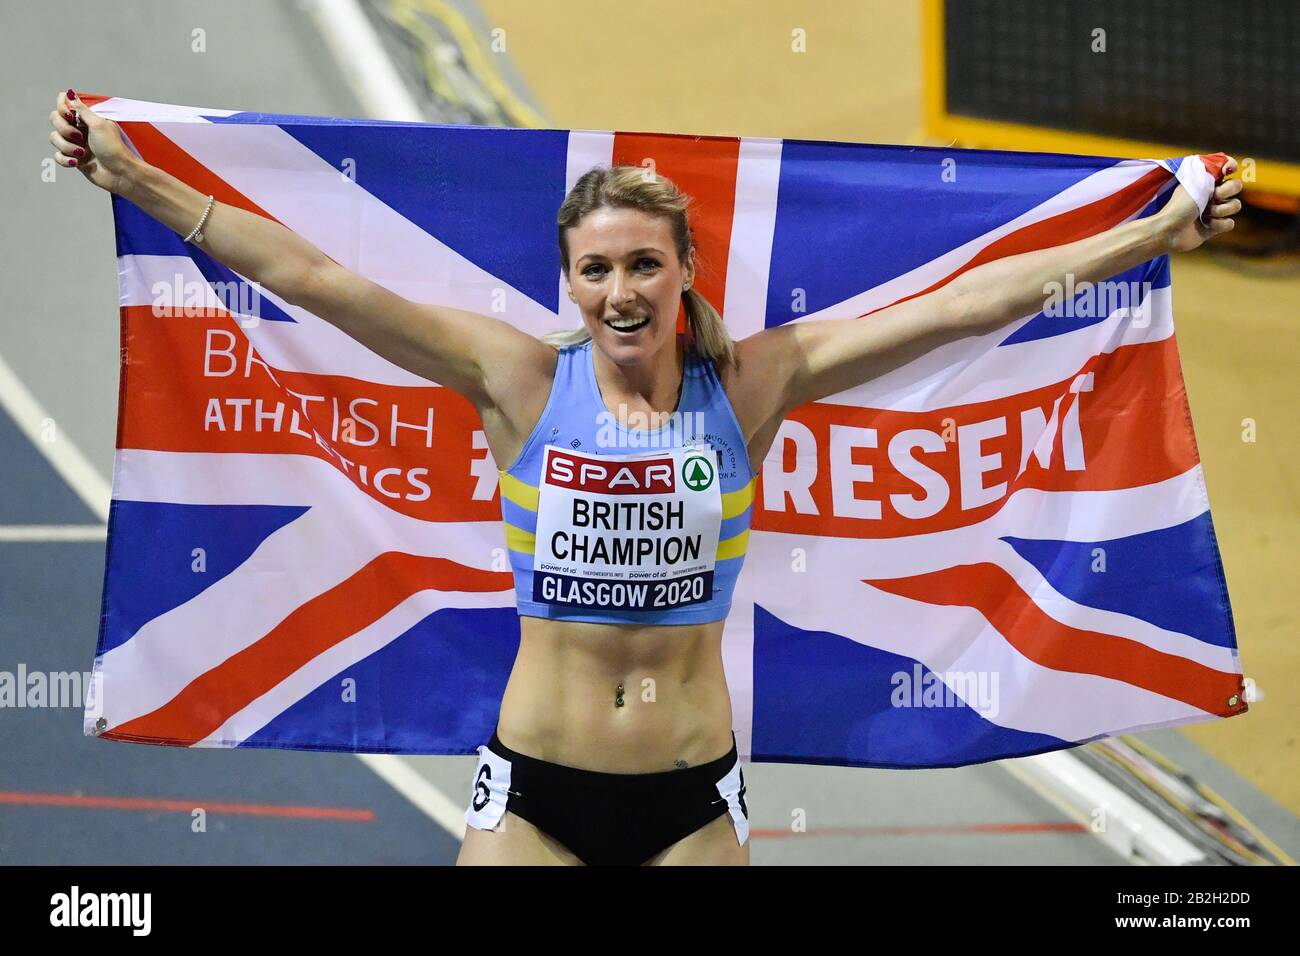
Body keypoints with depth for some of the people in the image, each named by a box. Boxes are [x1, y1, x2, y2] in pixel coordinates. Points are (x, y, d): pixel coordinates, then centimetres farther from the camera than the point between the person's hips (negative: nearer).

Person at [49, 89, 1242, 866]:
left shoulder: (750, 385, -5)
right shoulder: (521, 381, -6)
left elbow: (962, 303, -6)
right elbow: (310, 275, -7)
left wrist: (1154, 236, -6)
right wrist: (137, 180, -9)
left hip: (695, 796, 1)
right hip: (534, 788, 0)